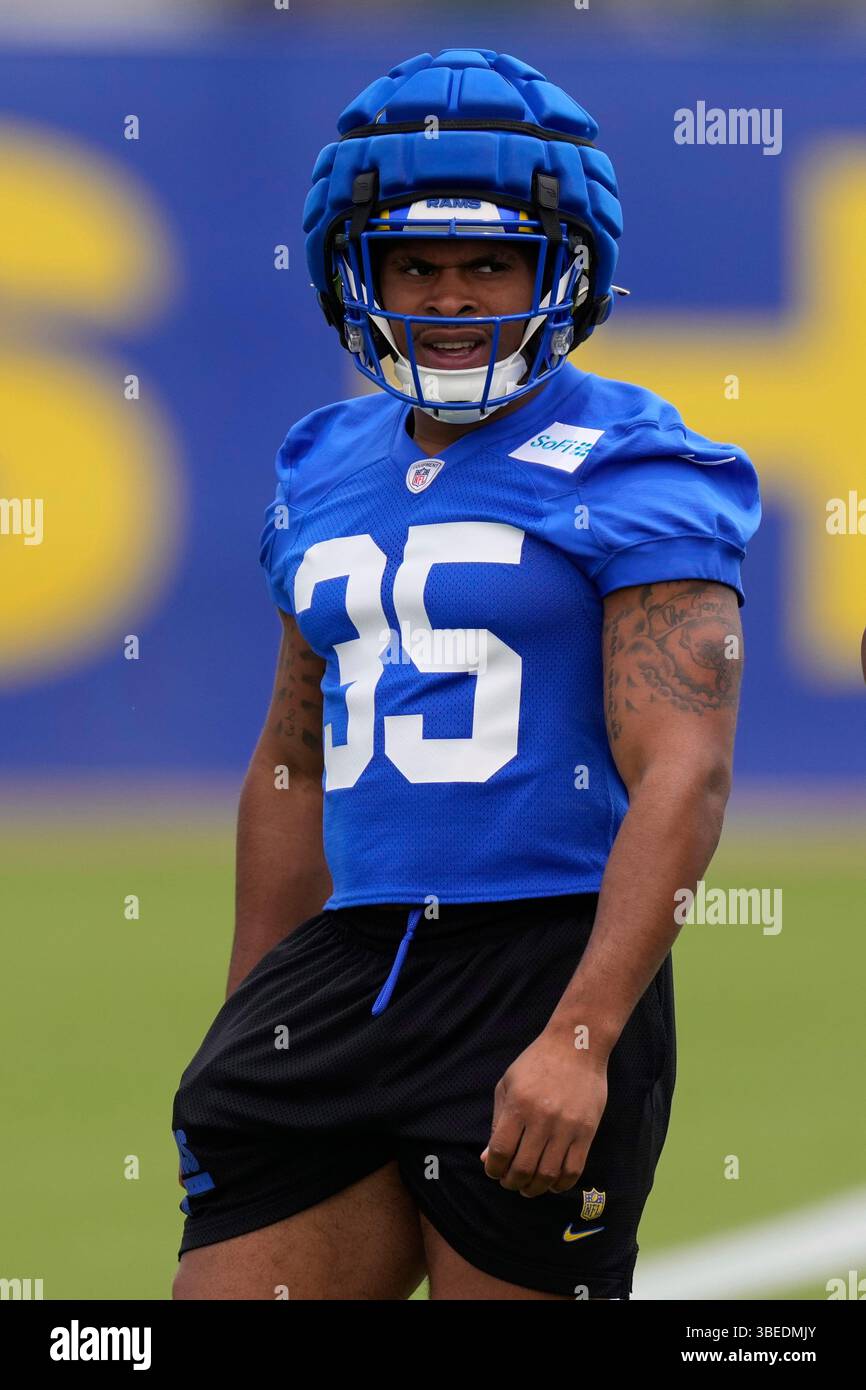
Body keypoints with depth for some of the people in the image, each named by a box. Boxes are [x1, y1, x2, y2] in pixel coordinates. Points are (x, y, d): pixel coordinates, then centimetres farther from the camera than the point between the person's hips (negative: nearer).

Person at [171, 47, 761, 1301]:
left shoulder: (626, 478, -6)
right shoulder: (328, 476, 15)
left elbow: (682, 777, -14)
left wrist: (579, 1039, -24)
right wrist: (246, 1032, 24)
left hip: (549, 968, -6)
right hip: (351, 966, 6)